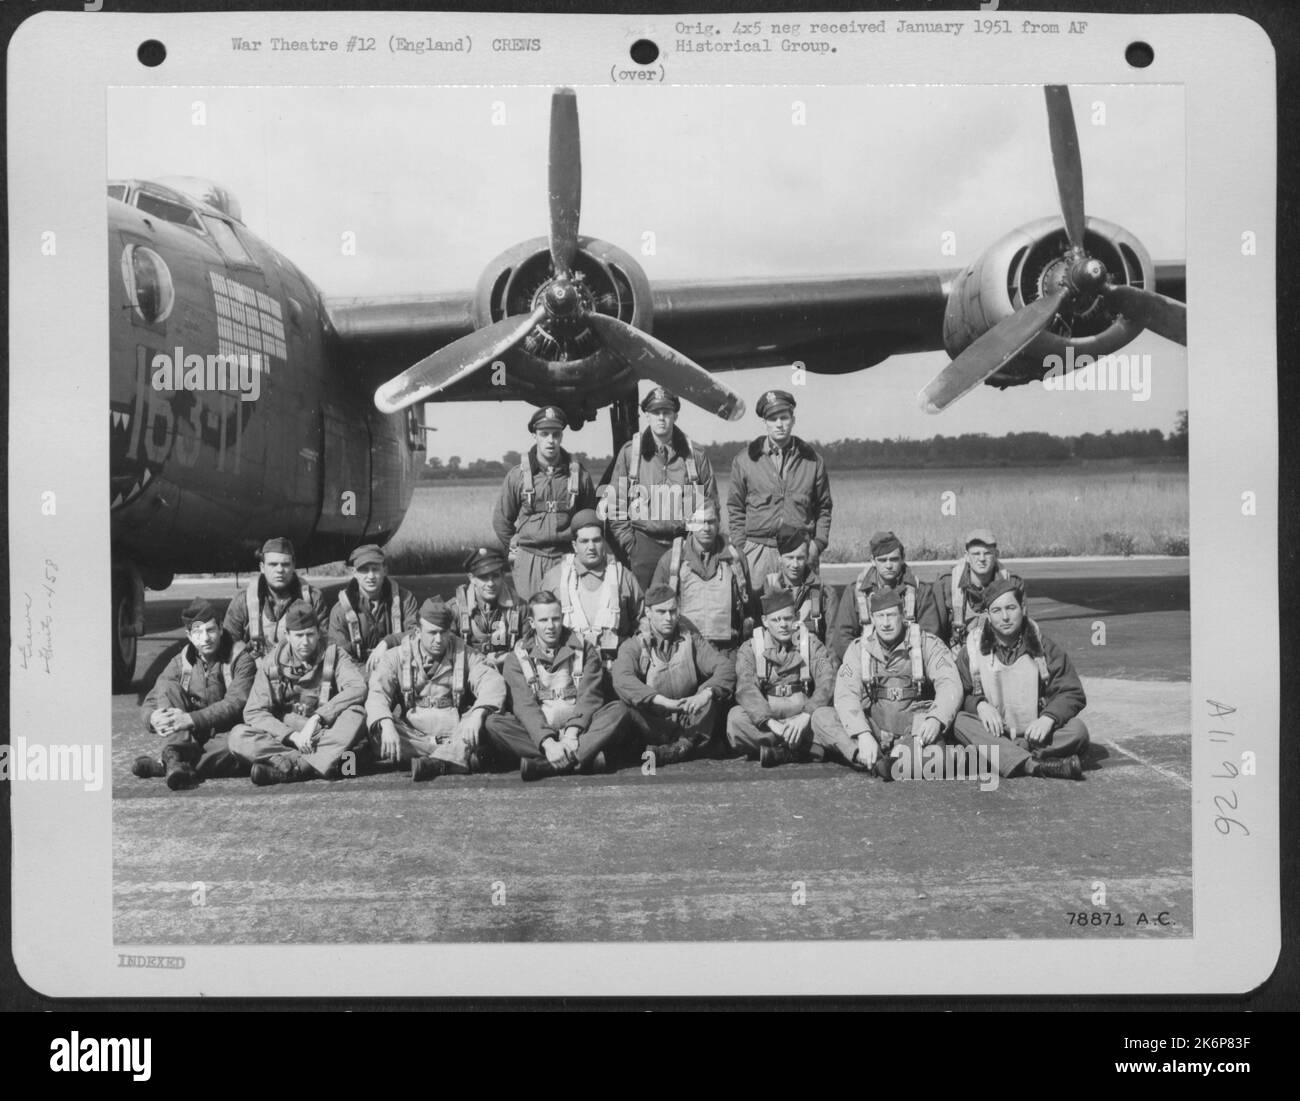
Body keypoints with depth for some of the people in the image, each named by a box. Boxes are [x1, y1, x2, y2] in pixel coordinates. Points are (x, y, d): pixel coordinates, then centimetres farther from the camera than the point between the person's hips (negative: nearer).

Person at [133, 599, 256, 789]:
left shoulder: (240, 659, -5)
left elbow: (236, 703, -19)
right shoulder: (181, 662, 7)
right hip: (189, 738, 3)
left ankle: (163, 764, -33)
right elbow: (151, 701, 1)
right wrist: (153, 718, -25)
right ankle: (175, 756, -34)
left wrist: (191, 719, -32)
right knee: (167, 687, -16)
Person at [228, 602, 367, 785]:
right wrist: (292, 735, -19)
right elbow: (254, 712, -4)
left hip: (328, 738, -1)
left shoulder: (333, 655, 2)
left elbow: (358, 688, -17)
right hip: (283, 735, 1)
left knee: (355, 715, -29)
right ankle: (314, 765, -36)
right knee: (238, 736, -23)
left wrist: (317, 718, -25)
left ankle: (292, 765, -39)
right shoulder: (271, 663, 4)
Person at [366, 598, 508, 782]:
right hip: (413, 737, 0)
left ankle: (437, 761, -46)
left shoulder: (464, 654, 7)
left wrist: (477, 715, -30)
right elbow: (377, 693, -7)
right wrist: (386, 725, -29)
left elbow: (493, 683, -8)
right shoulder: (397, 657, 7)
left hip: (455, 735, 0)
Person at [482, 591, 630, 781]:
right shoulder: (517, 658, 6)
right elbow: (525, 706, -8)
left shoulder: (584, 650, 9)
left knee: (618, 709, -25)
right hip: (537, 732, -1)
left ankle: (545, 765, -37)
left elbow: (589, 697, -3)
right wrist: (547, 742, -25)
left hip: (579, 729, 1)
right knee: (492, 724, -26)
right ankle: (584, 757, -36)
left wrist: (572, 734, -20)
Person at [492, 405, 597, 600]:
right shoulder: (517, 476, 2)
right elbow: (501, 520, 12)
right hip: (529, 560, -1)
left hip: (567, 560, 1)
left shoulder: (579, 475, 4)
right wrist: (515, 551, 11)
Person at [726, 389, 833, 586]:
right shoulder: (745, 460, 7)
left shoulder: (812, 460, 9)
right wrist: (740, 548, 0)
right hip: (758, 552, -1)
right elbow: (735, 509, 8)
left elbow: (823, 508, 13)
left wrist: (819, 542, 0)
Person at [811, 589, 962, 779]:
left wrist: (936, 719, -35)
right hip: (872, 726, 2)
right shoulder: (859, 648, 3)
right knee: (822, 718, -23)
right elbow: (845, 694, -10)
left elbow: (950, 685, -13)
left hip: (913, 728, -2)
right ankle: (880, 763, -41)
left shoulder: (926, 643, -1)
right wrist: (863, 734, -28)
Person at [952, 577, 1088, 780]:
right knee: (959, 722, -31)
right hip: (992, 733, 0)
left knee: (1077, 729, -25)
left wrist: (1048, 718, -19)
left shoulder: (1043, 648, 4)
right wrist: (980, 704, -20)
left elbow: (1072, 693, 0)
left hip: (1034, 734, 1)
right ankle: (1035, 765, -44)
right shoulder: (971, 651, 4)